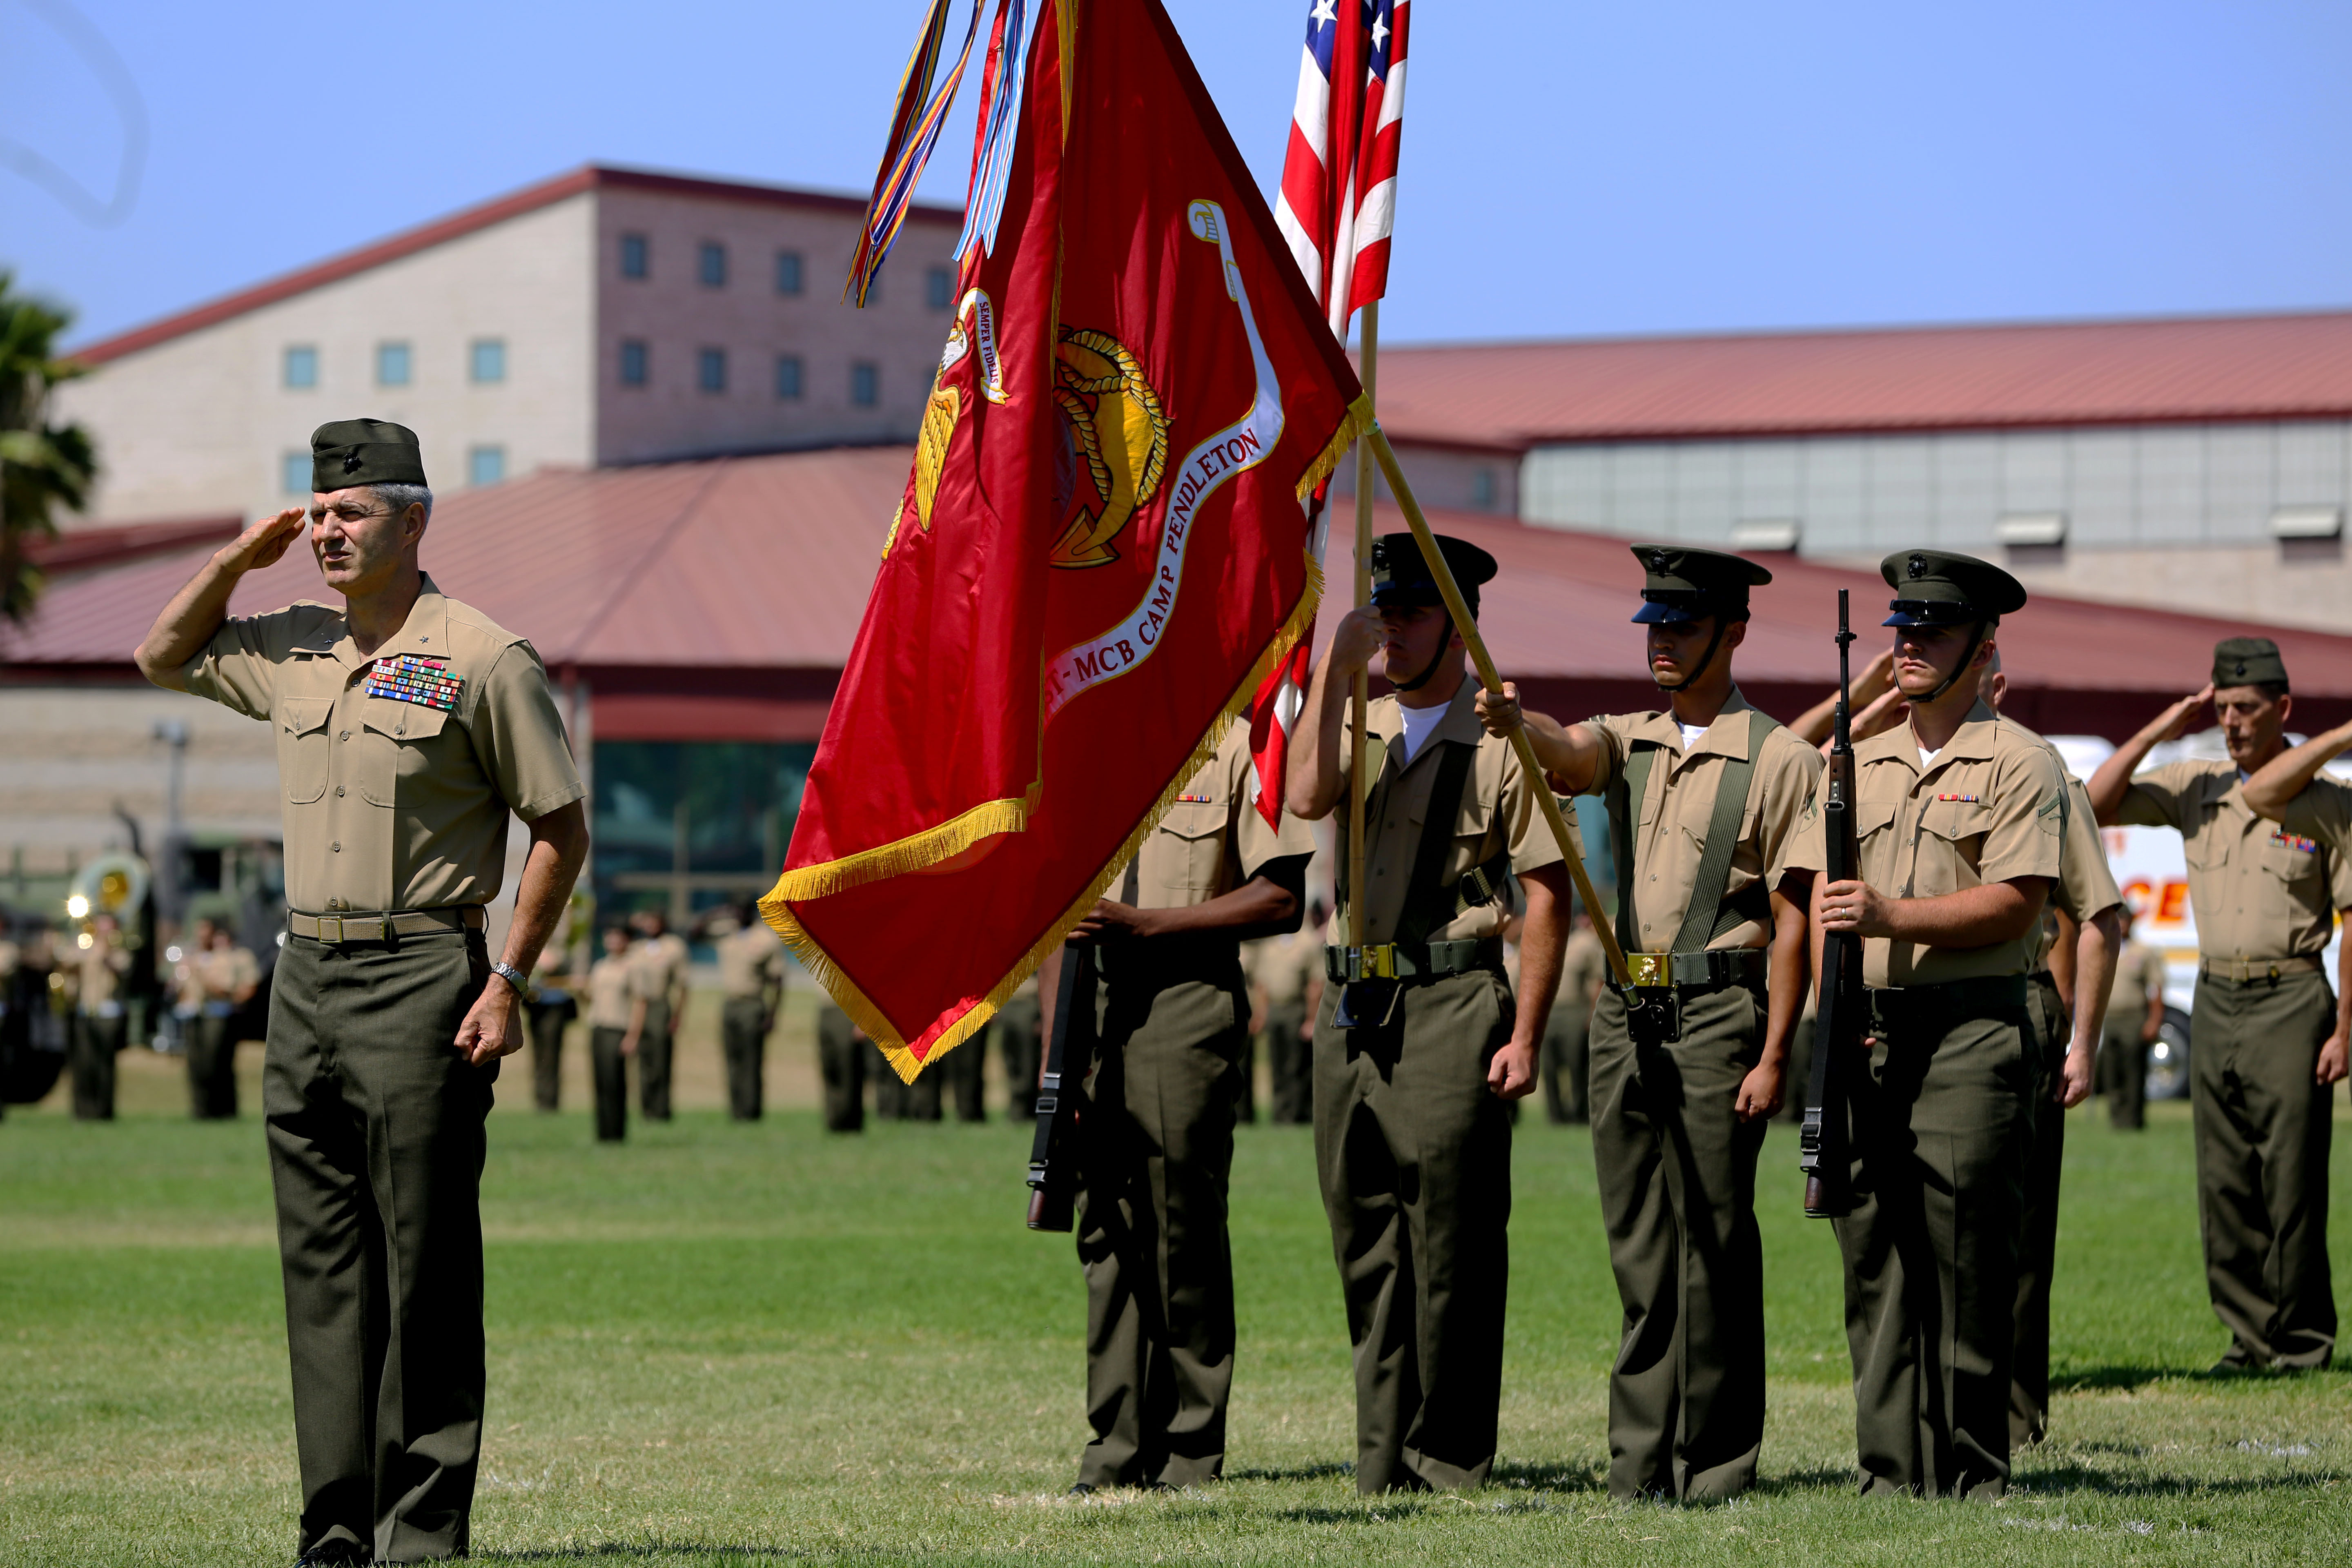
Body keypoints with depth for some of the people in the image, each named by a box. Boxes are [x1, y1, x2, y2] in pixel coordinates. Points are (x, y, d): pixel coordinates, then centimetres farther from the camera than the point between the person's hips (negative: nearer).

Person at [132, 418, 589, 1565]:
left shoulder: (481, 658, -5)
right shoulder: (290, 648, 13)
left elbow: (560, 828, -5)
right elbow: (164, 655, 29)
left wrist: (508, 982, -12)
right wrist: (237, 559, 12)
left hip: (420, 977, -6)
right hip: (304, 977, 6)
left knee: (424, 1266, -5)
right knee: (322, 1265, 6)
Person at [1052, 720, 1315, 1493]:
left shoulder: (1236, 746, -2)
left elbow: (1283, 899, -8)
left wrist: (1145, 923, -14)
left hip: (1190, 997, -5)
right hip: (1096, 1003, 5)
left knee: (1186, 1225, -3)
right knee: (1106, 1228, 5)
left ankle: (1193, 1452, 4)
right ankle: (1118, 1445, 9)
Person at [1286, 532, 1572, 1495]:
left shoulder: (1500, 743, -3)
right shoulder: (1356, 729, 13)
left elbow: (1548, 896, -6)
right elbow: (1305, 798, -8)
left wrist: (1525, 1036, -12)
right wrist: (1333, 674, -10)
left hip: (1452, 1005, -6)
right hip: (1351, 1007, 6)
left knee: (1451, 1245, -4)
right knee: (1366, 1248, 8)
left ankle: (1451, 1467, 2)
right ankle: (1384, 1463, 15)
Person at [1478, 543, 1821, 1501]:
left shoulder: (1779, 759, -2)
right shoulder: (1629, 742, 15)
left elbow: (1792, 922, -6)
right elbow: (1569, 756, -9)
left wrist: (1773, 1055, -12)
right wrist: (1517, 723, -33)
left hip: (1718, 1012, -6)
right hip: (1625, 1015, 6)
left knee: (1714, 1248, -3)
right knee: (1639, 1249, 7)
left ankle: (1717, 1463, 2)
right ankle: (1641, 1465, 10)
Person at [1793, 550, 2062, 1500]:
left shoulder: (2019, 765, 0)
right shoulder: (1859, 763, 18)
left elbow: (2014, 904, -10)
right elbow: (1821, 893, 13)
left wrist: (1892, 917, -19)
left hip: (1972, 1030, -5)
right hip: (1866, 1034, 5)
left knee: (1967, 1260, -6)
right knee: (1874, 1257, 2)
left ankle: (1972, 1478, -1)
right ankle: (1889, 1474, 5)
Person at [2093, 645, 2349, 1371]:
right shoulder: (2196, 788, 9)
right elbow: (2096, 804, 5)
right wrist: (2160, 731, -2)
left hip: (2291, 999, -5)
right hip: (2214, 1002, 5)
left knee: (2292, 1182, -5)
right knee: (2224, 1184, 6)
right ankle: (2251, 1336, 13)